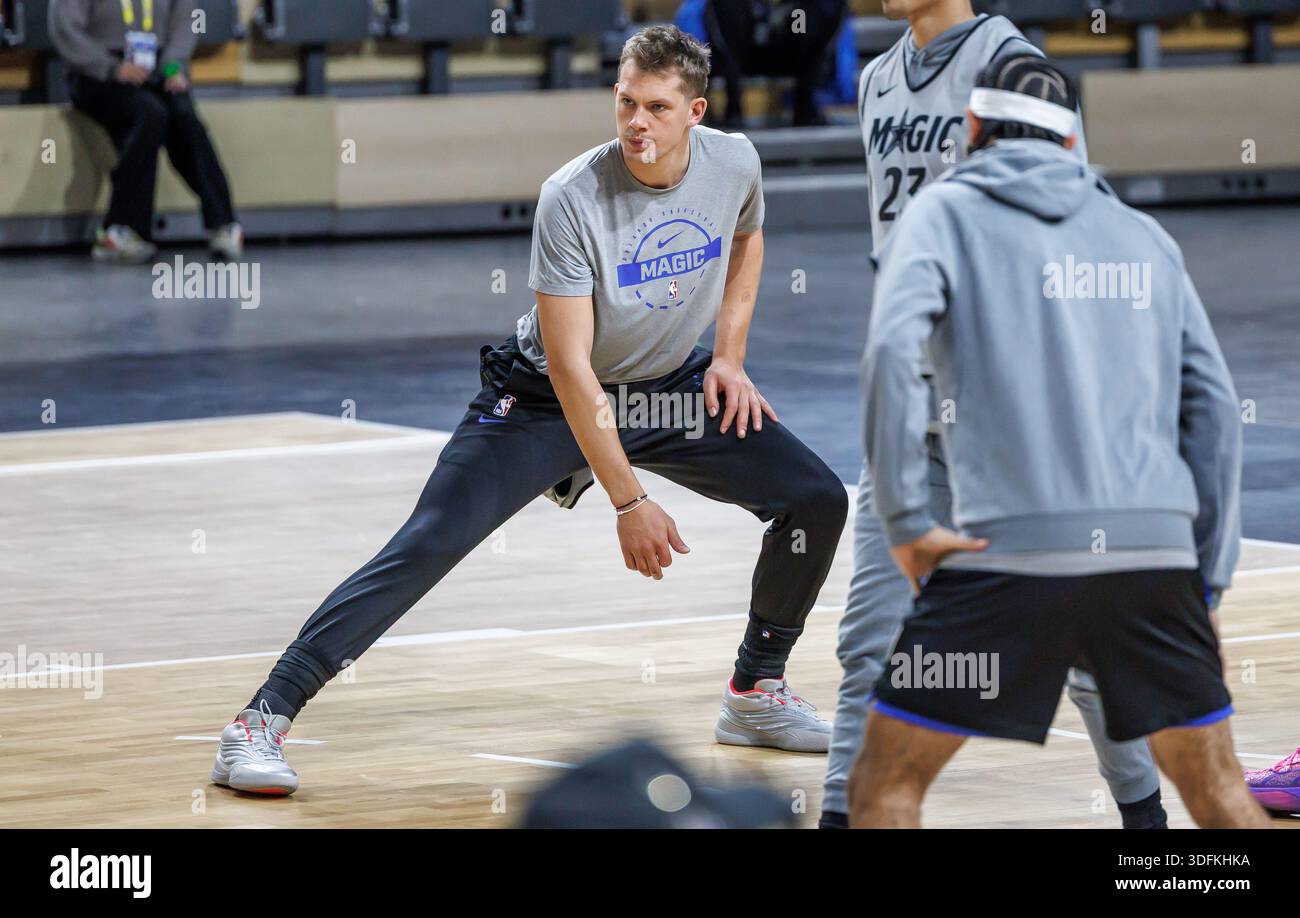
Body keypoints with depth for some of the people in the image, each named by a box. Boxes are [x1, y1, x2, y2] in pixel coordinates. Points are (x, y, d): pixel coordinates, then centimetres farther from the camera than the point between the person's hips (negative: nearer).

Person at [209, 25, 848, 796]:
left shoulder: (734, 162, -12)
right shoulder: (572, 198, -28)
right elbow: (569, 365, -27)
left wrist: (729, 355, 4)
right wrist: (628, 501, -26)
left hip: (673, 386, 6)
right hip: (549, 398, -5)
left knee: (817, 499, -1)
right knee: (430, 543, -21)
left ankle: (757, 695, 20)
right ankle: (261, 724, -21)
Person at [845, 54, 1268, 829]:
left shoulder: (947, 212, 9)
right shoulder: (1146, 237, 20)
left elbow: (893, 349, -10)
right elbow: (1213, 406, 16)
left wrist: (906, 520, -7)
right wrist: (1209, 581, 18)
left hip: (1016, 552, -4)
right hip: (1155, 551, 4)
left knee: (885, 786, 4)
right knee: (1217, 789, 16)